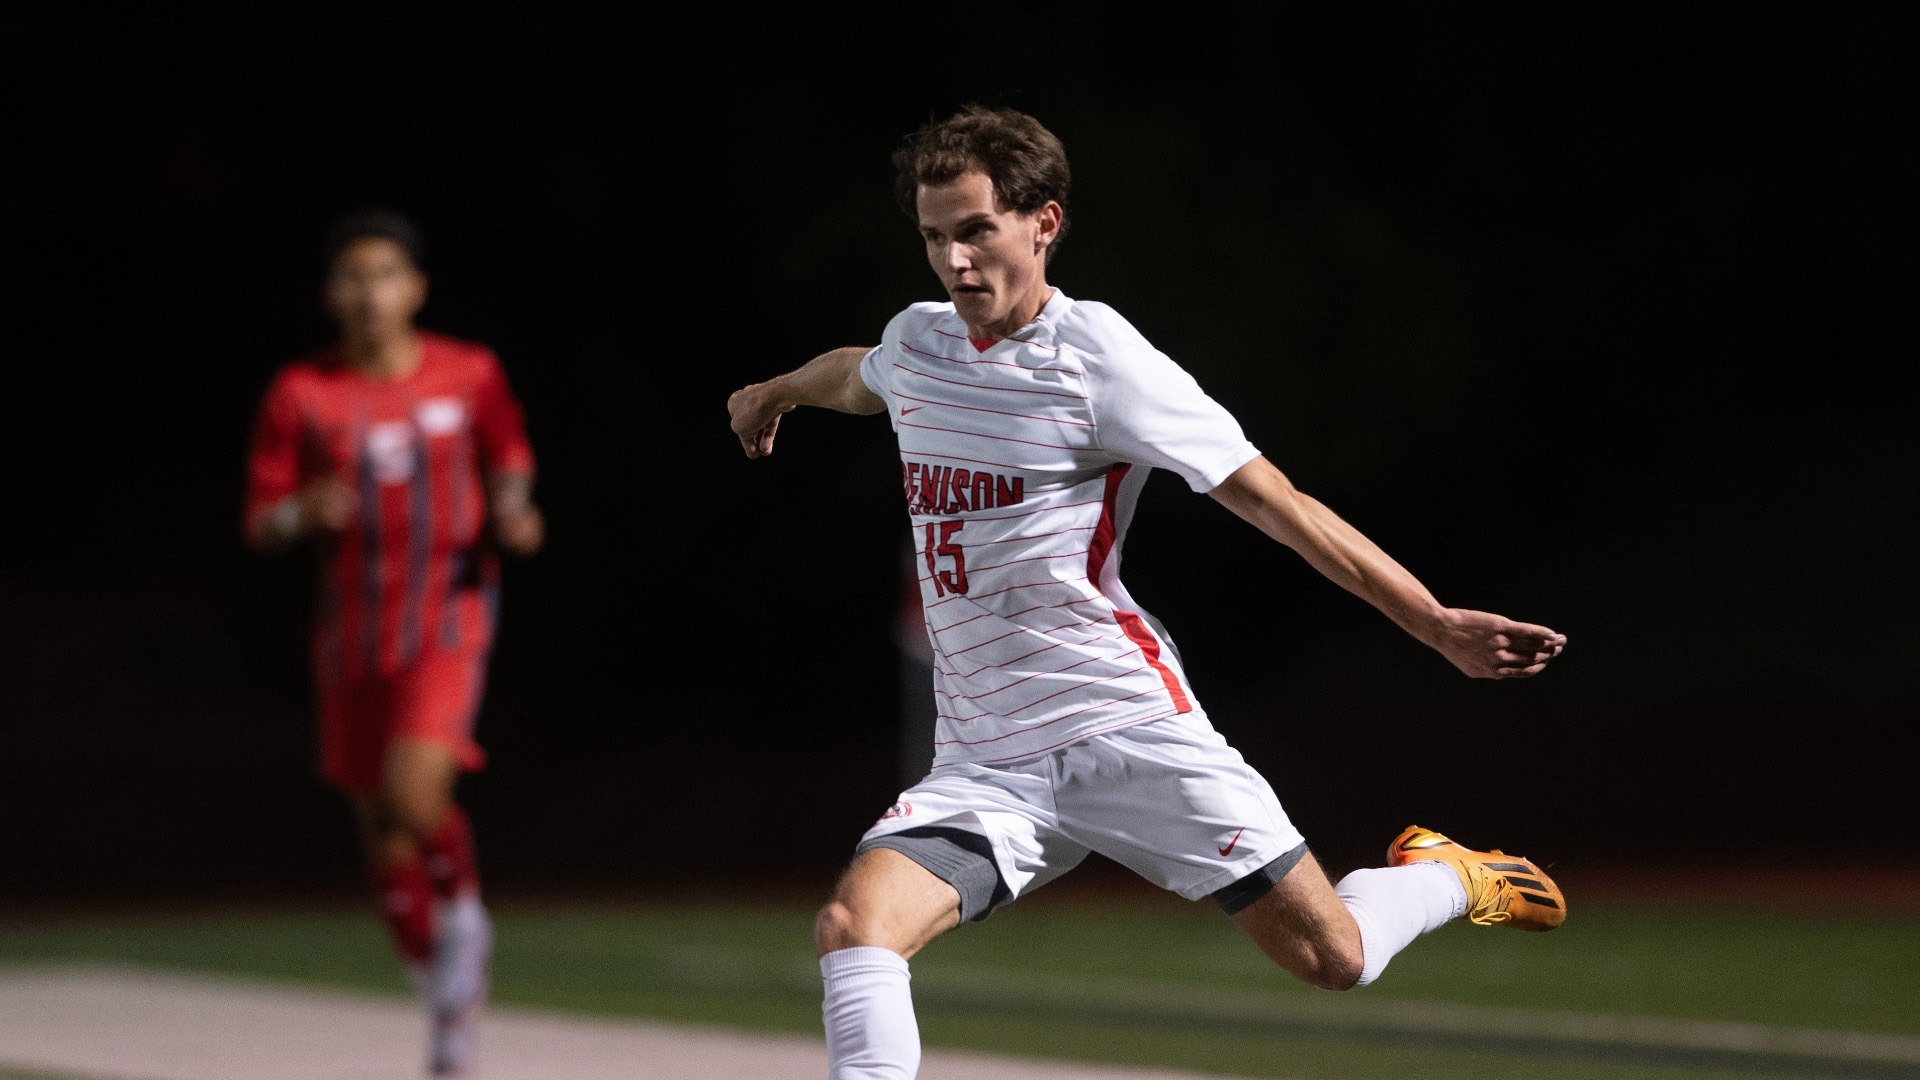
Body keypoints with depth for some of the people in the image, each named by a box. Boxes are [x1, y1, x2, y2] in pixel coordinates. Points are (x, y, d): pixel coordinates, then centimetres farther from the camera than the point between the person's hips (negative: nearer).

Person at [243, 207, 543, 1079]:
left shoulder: (470, 376, -3)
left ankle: (462, 915, 5)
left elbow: (509, 461, 13)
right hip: (354, 636, 2)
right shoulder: (303, 395, -4)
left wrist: (513, 515, -8)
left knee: (415, 792, -26)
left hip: (447, 621, -2)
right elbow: (261, 526, -3)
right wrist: (301, 514, -25)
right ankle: (447, 1007, 28)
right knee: (384, 838, 9)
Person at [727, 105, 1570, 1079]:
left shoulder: (1097, 357, -9)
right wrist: (777, 391, 56)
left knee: (1331, 959, -4)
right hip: (983, 768, 4)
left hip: (1130, 731, -4)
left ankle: (1445, 879, 30)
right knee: (852, 927, -22)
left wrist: (1437, 624, -12)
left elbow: (1275, 503, -8)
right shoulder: (916, 342, 8)